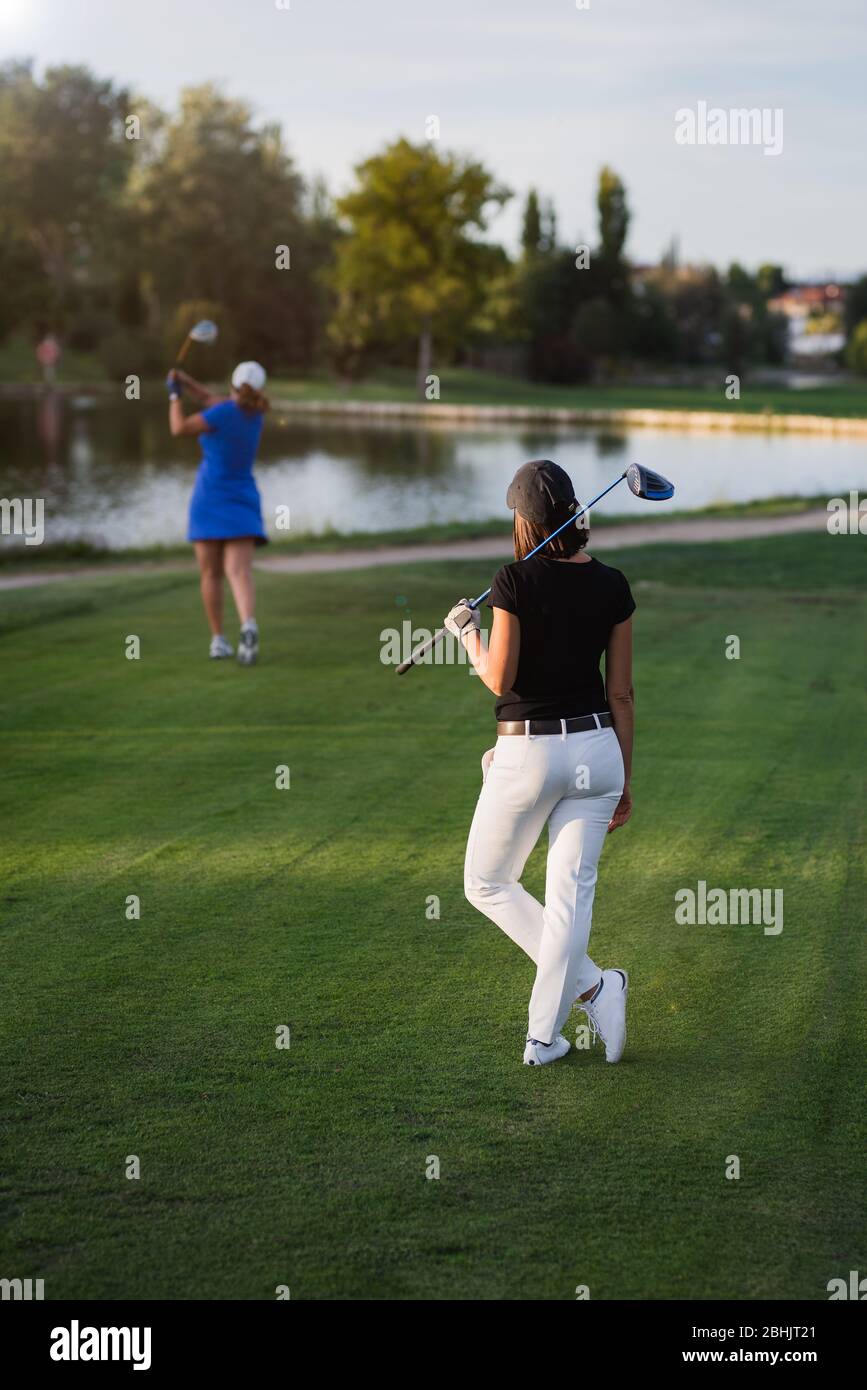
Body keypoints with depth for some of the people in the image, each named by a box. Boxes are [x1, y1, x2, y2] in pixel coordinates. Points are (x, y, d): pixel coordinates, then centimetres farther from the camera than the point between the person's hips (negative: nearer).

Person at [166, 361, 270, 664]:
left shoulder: (225, 412, -15)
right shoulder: (256, 412, 3)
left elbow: (179, 428, -7)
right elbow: (209, 400, 16)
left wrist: (174, 394, 6)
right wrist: (183, 380, 4)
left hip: (209, 502, -3)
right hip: (243, 504, 3)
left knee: (211, 574, 11)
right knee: (239, 573, -11)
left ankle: (219, 640, 11)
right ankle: (248, 626, -37)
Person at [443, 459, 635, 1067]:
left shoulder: (515, 581, -13)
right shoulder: (612, 585, 1)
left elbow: (500, 680, -14)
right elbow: (621, 693, 4)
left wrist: (468, 633, 5)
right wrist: (625, 781, 11)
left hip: (529, 754, -4)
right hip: (596, 748, 5)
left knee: (488, 884, 13)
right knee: (572, 894, 7)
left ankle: (592, 985, 2)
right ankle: (544, 1035, 8)